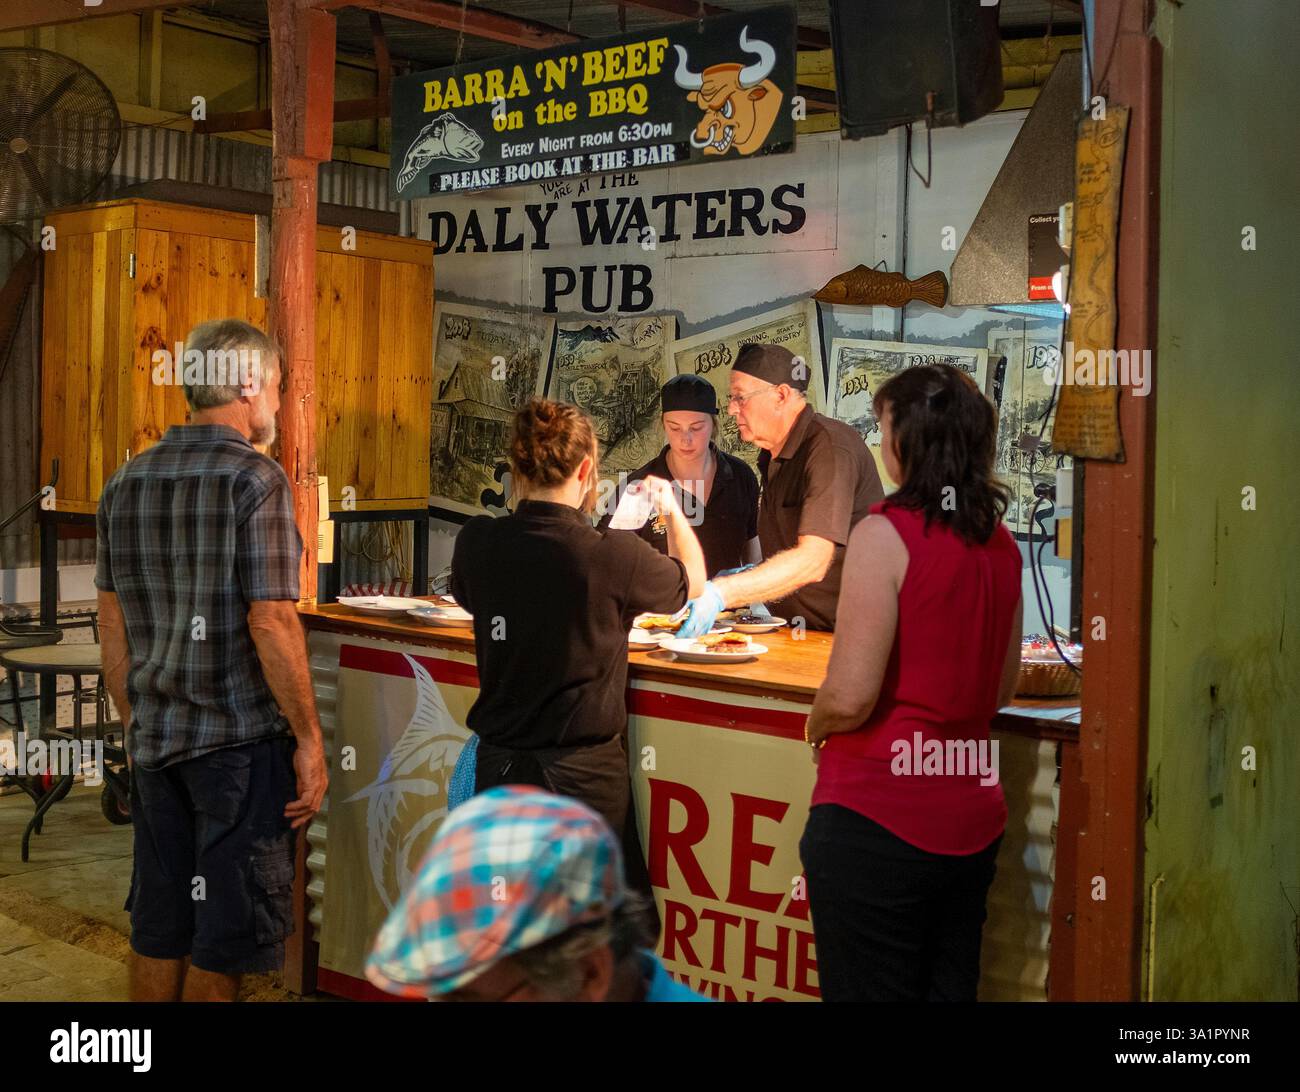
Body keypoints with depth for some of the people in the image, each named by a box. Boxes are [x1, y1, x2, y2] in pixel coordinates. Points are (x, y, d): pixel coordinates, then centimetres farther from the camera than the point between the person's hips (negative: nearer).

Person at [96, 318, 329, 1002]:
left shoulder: (126, 482, 6)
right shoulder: (254, 480, -13)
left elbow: (112, 625, 10)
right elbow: (270, 623, -18)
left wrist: (134, 724, 19)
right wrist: (309, 740, -11)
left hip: (155, 740, 6)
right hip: (240, 739, -6)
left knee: (156, 927, 16)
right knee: (226, 933, 6)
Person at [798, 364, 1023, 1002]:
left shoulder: (884, 533, -16)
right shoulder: (999, 542, 5)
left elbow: (851, 697, -20)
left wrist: (815, 727, 0)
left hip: (877, 820, -7)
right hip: (971, 820, 7)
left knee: (869, 992, 6)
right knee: (950, 989, 18)